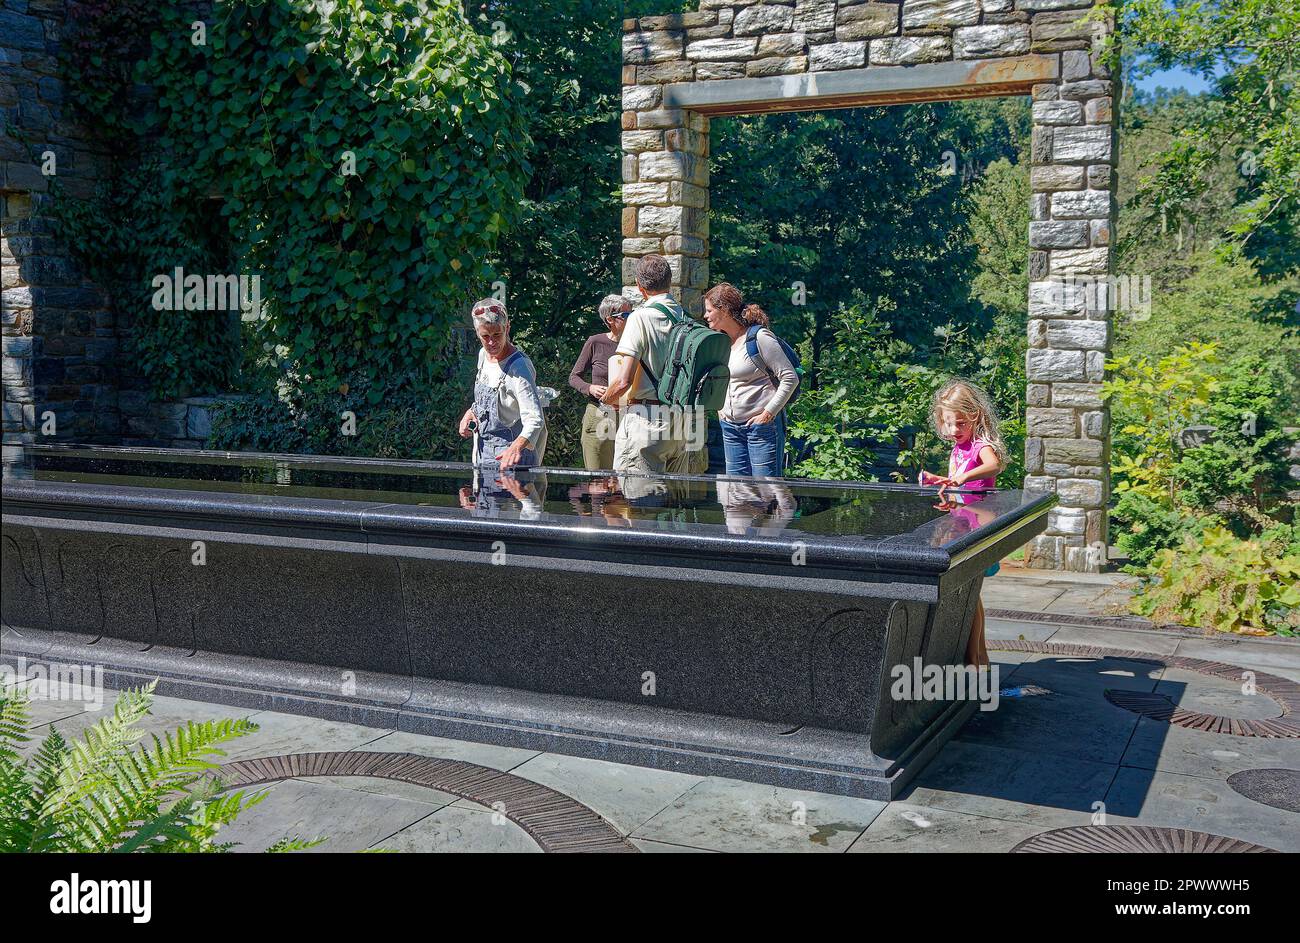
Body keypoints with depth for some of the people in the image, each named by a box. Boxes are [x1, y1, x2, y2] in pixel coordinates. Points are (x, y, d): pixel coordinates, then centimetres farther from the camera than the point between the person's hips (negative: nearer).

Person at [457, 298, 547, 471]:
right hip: (483, 453, 8)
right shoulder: (483, 355, 3)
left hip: (508, 458, -8)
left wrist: (517, 446, -50)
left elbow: (534, 419, -32)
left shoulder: (519, 367, -22)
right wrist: (471, 412, 2)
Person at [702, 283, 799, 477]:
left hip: (762, 426, -7)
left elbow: (790, 378, -14)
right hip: (730, 427, 8)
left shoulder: (759, 338, -13)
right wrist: (720, 407, 13)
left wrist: (768, 413, -16)